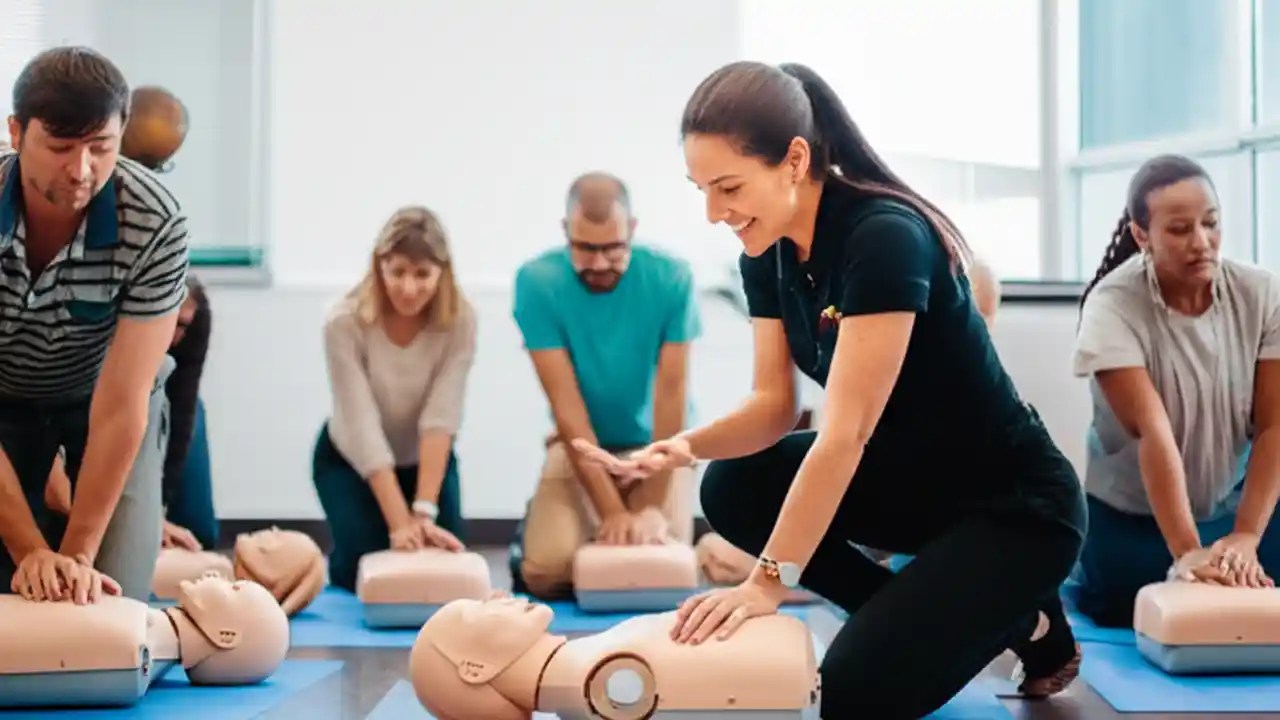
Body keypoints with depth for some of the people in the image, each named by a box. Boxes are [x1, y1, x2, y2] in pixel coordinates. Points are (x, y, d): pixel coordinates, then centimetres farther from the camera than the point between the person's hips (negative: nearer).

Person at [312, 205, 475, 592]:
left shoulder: (459, 320, -23)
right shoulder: (345, 323, -28)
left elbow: (440, 419, -29)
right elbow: (363, 429, -32)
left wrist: (425, 512, -37)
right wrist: (400, 523, -38)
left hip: (427, 460, 2)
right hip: (350, 460, -1)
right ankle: (357, 605, 18)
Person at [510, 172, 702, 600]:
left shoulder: (671, 278, -17)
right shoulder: (537, 281, -18)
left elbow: (672, 391, -17)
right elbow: (565, 401, -20)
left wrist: (652, 504, -25)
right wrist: (611, 511, -26)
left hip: (655, 445, 1)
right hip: (579, 444, 0)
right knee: (547, 570, -20)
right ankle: (534, 527, 15)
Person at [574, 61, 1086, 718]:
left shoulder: (886, 238, -28)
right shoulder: (768, 251, -3)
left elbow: (845, 434, -30)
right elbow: (773, 406, 0)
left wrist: (768, 582, -29)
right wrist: (686, 446, -21)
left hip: (1016, 507, -8)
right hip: (915, 475, 8)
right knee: (734, 491, -4)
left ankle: (1023, 622, 8)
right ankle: (923, 619, 5)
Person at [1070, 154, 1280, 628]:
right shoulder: (1112, 306, -25)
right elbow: (1153, 432, -33)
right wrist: (1185, 551, -39)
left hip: (1237, 501, 3)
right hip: (1130, 512, -2)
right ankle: (1078, 567, 30)